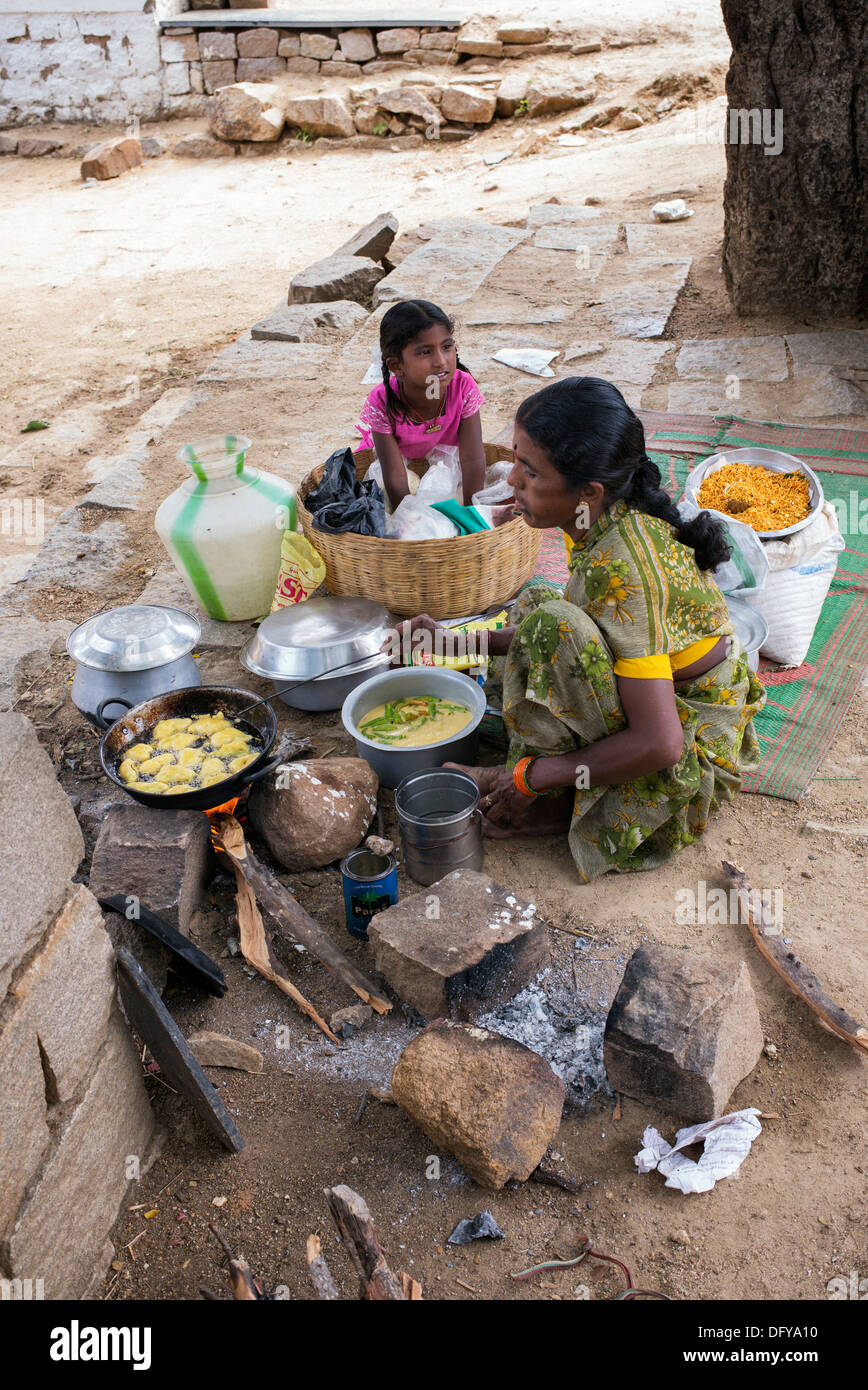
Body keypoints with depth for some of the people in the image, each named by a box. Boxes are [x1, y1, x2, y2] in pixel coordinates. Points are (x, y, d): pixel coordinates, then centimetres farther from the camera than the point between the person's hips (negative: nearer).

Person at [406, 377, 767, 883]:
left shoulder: (619, 570, -31)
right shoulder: (622, 521, -5)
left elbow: (658, 744, -31)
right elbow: (581, 635, 11)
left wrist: (531, 778, -20)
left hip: (696, 756, -9)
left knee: (553, 622, -27)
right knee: (536, 605, 11)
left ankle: (556, 800, -7)